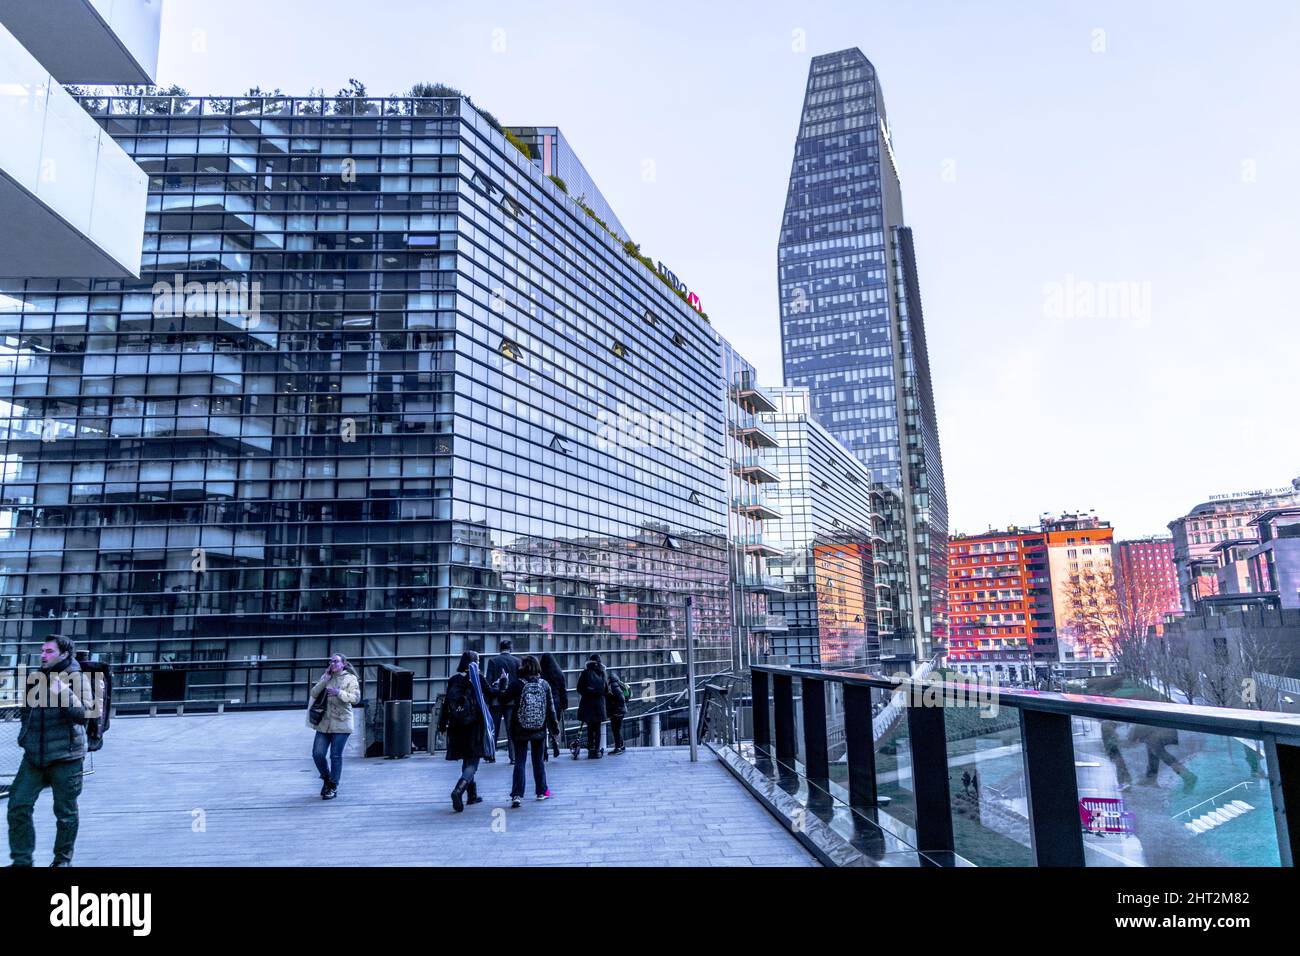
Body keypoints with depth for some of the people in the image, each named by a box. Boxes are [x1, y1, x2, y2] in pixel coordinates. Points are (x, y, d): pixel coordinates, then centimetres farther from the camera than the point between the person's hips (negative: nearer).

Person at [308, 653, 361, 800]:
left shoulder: (350, 678, 1)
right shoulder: (325, 677, 14)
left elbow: (356, 698, -9)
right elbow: (314, 693, 4)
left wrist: (339, 693, -18)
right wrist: (325, 680, -5)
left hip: (341, 723, -4)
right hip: (324, 723, 4)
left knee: (336, 756, -2)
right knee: (317, 754, 0)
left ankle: (333, 787, 12)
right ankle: (326, 779, 26)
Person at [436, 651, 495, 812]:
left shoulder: (453, 680, 4)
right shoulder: (477, 679, -7)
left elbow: (447, 703, 5)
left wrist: (442, 725, 10)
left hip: (457, 727, 5)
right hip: (475, 726, -5)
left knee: (467, 760, 18)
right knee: (472, 762, -3)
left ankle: (472, 795, 26)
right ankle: (458, 790, -25)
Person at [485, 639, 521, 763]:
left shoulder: (493, 661, -2)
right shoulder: (517, 661, 0)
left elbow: (488, 682, -4)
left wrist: (488, 697, 1)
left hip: (496, 700, 0)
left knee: (493, 729, 10)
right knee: (511, 729, 2)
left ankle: (491, 755, 12)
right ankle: (513, 756, -3)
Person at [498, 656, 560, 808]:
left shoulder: (517, 684, -13)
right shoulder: (544, 685, -4)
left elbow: (504, 700, -7)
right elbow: (550, 709, 0)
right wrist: (555, 728, 8)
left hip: (520, 730, -2)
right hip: (539, 730, 2)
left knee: (519, 762, 4)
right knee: (539, 761, 17)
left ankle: (517, 795, -5)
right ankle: (541, 791, 26)